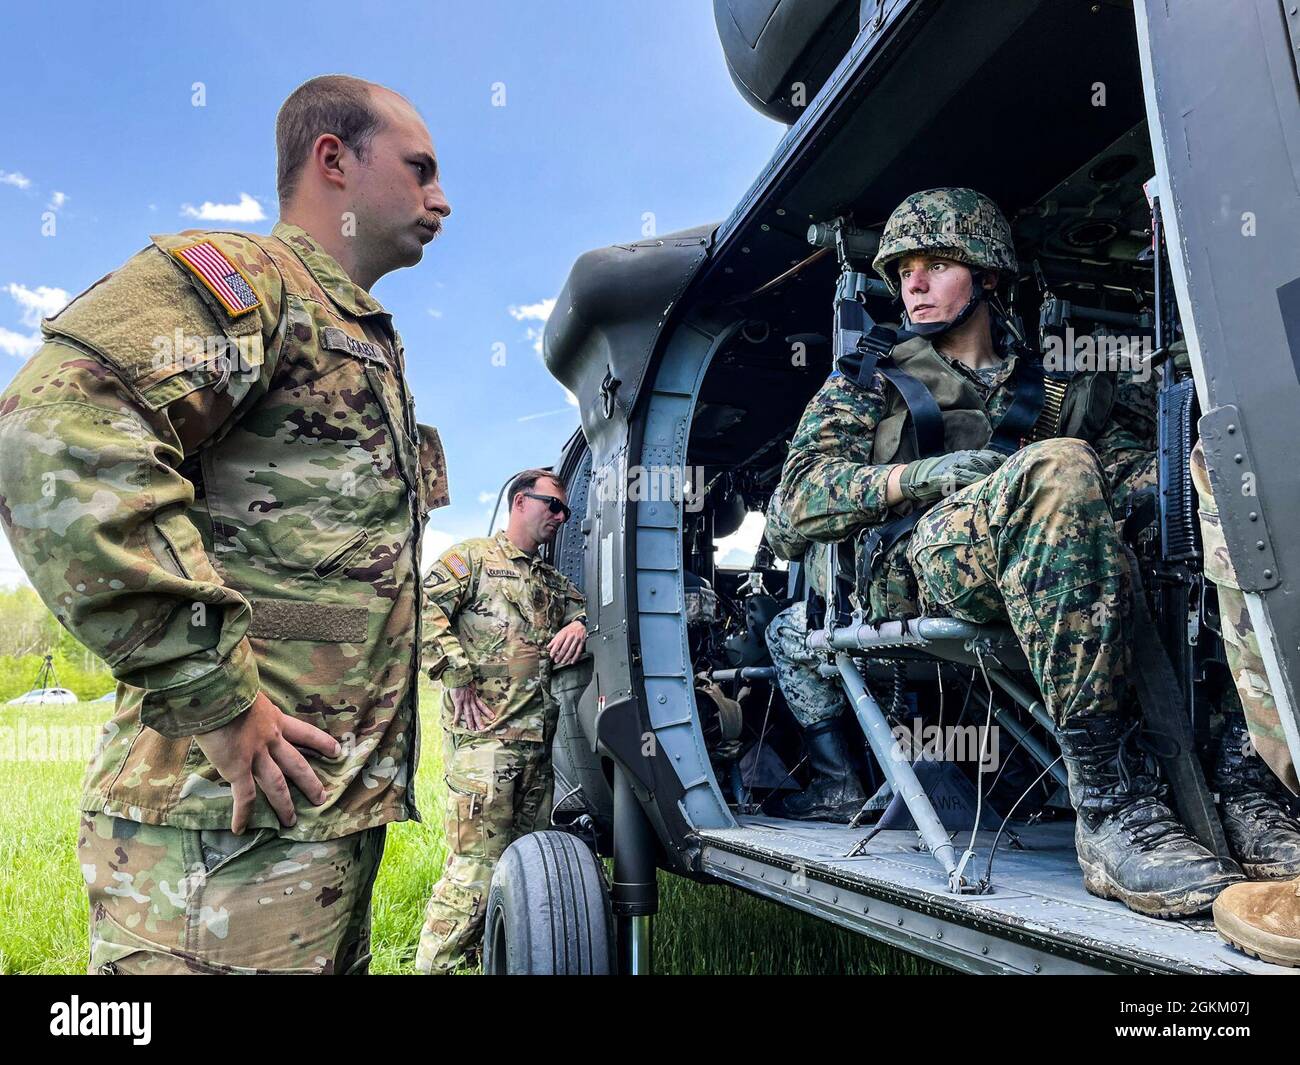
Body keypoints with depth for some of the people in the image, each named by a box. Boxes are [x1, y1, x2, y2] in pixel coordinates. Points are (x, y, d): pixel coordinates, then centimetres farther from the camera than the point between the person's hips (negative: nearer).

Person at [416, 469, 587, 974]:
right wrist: (457, 678, -15)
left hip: (539, 739, 8)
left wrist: (580, 624, -1)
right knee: (476, 865, -9)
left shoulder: (553, 581, 23)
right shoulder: (472, 557, 2)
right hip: (483, 734, -7)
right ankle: (433, 964, 4)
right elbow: (424, 611, -10)